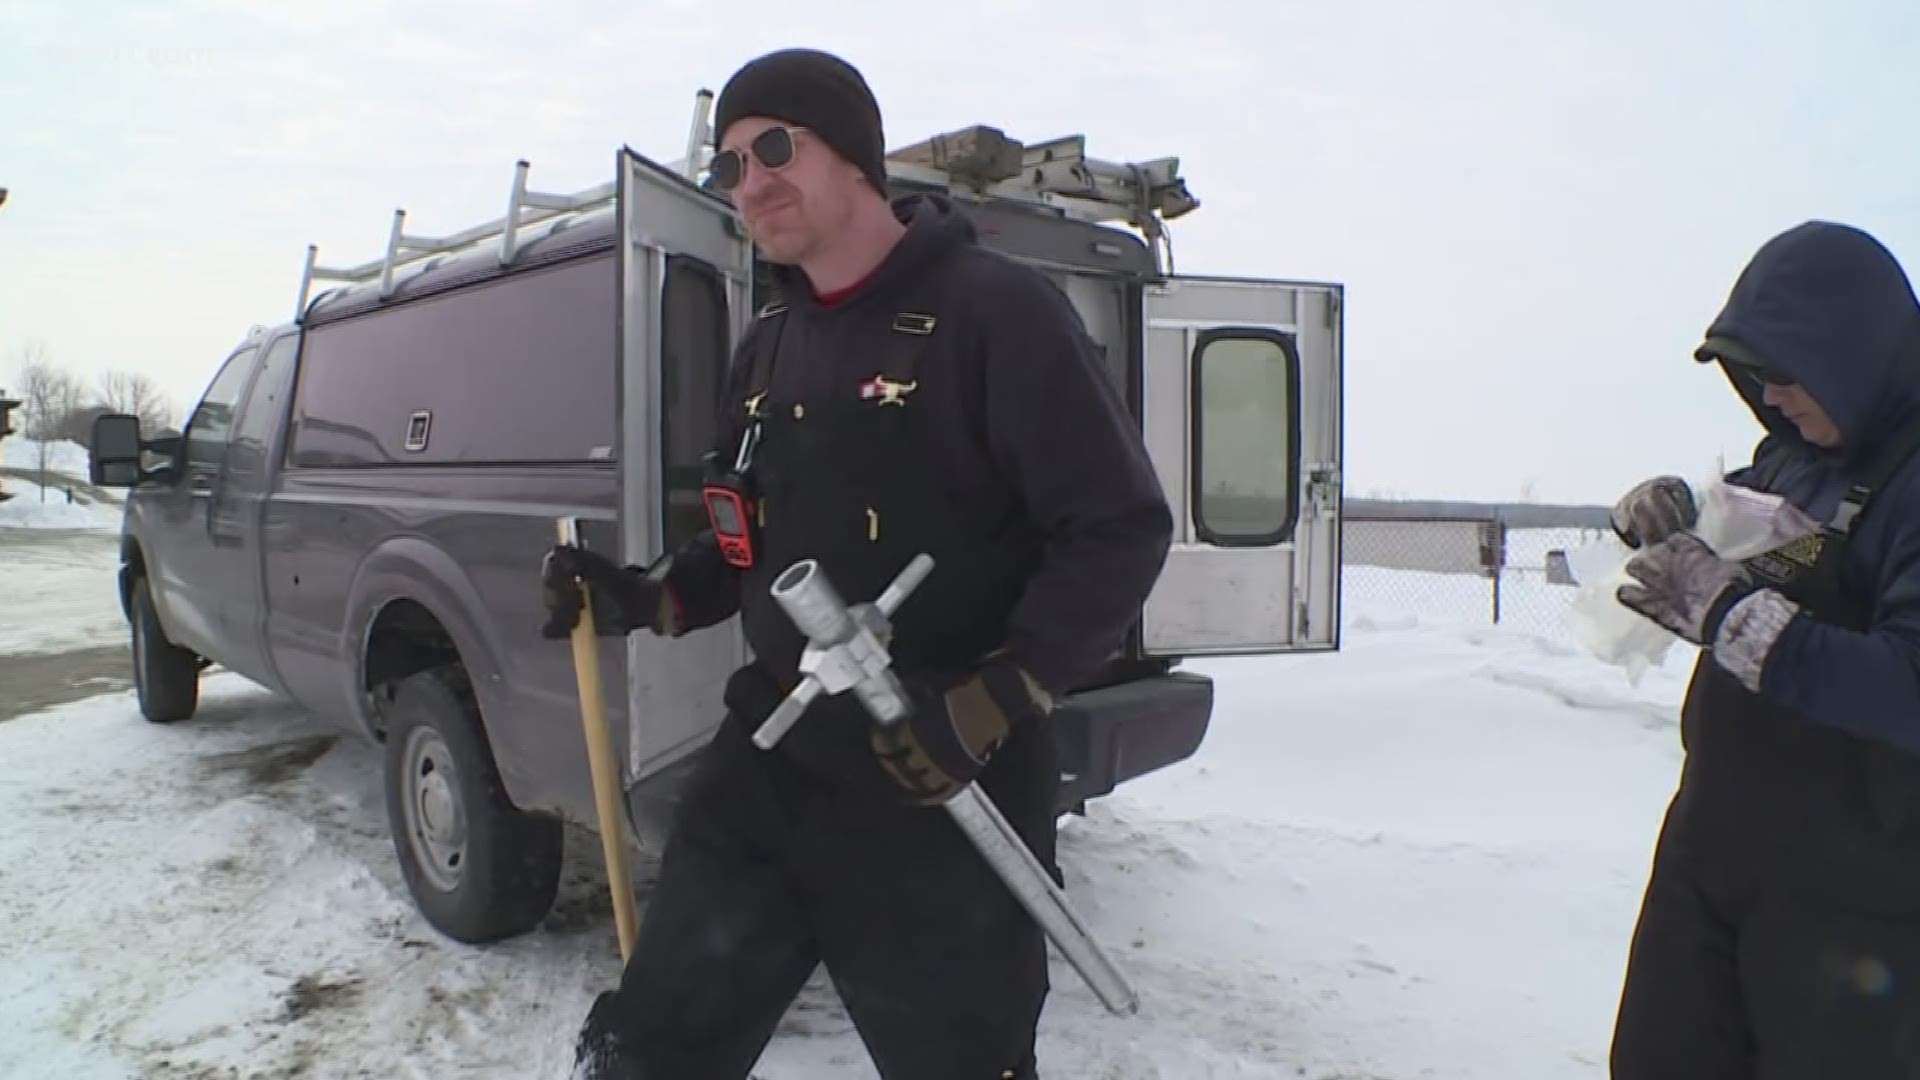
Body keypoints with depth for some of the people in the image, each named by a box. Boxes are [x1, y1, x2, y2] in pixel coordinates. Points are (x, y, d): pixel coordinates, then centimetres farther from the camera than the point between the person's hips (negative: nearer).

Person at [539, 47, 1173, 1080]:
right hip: (765, 763, 7)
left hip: (939, 797, -6)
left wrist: (992, 703, -20)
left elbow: (1121, 529, -14)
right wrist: (649, 598, 6)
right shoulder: (766, 349, 13)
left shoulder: (995, 308, -11)